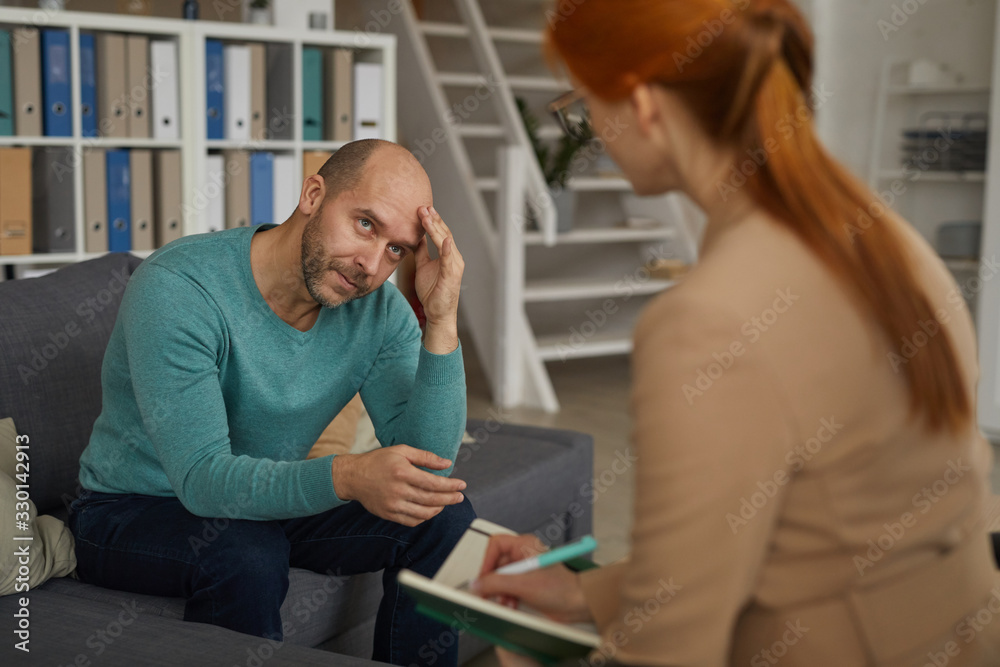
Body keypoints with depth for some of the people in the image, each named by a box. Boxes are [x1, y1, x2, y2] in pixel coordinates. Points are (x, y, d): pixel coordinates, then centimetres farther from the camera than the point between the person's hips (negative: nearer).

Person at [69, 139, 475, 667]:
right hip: (131, 511, -5)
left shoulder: (379, 310, -10)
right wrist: (345, 477, -49)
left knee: (447, 519, -11)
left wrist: (442, 322, -28)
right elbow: (202, 478, -33)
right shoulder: (177, 287, -27)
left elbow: (428, 463, -17)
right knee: (247, 554, -37)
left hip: (274, 500, 6)